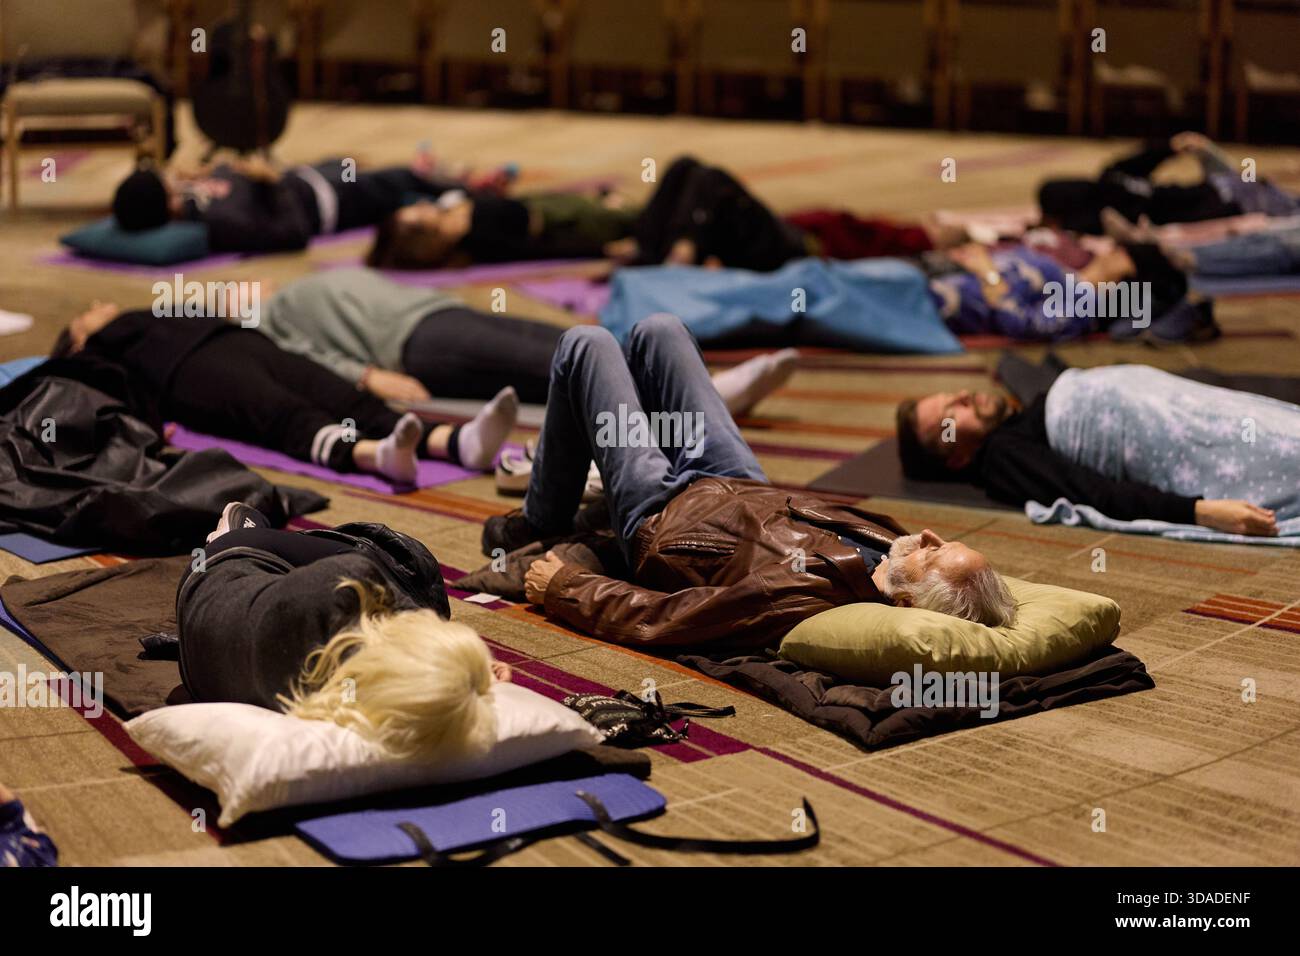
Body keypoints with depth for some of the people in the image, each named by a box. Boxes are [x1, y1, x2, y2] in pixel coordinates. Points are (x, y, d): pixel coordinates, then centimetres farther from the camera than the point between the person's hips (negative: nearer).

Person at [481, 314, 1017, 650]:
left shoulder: (798, 597, -47)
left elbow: (648, 621, -37)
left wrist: (562, 586, -22)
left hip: (661, 518, -6)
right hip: (748, 490, 6)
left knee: (585, 344, 8)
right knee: (657, 331, 23)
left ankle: (540, 524, 29)